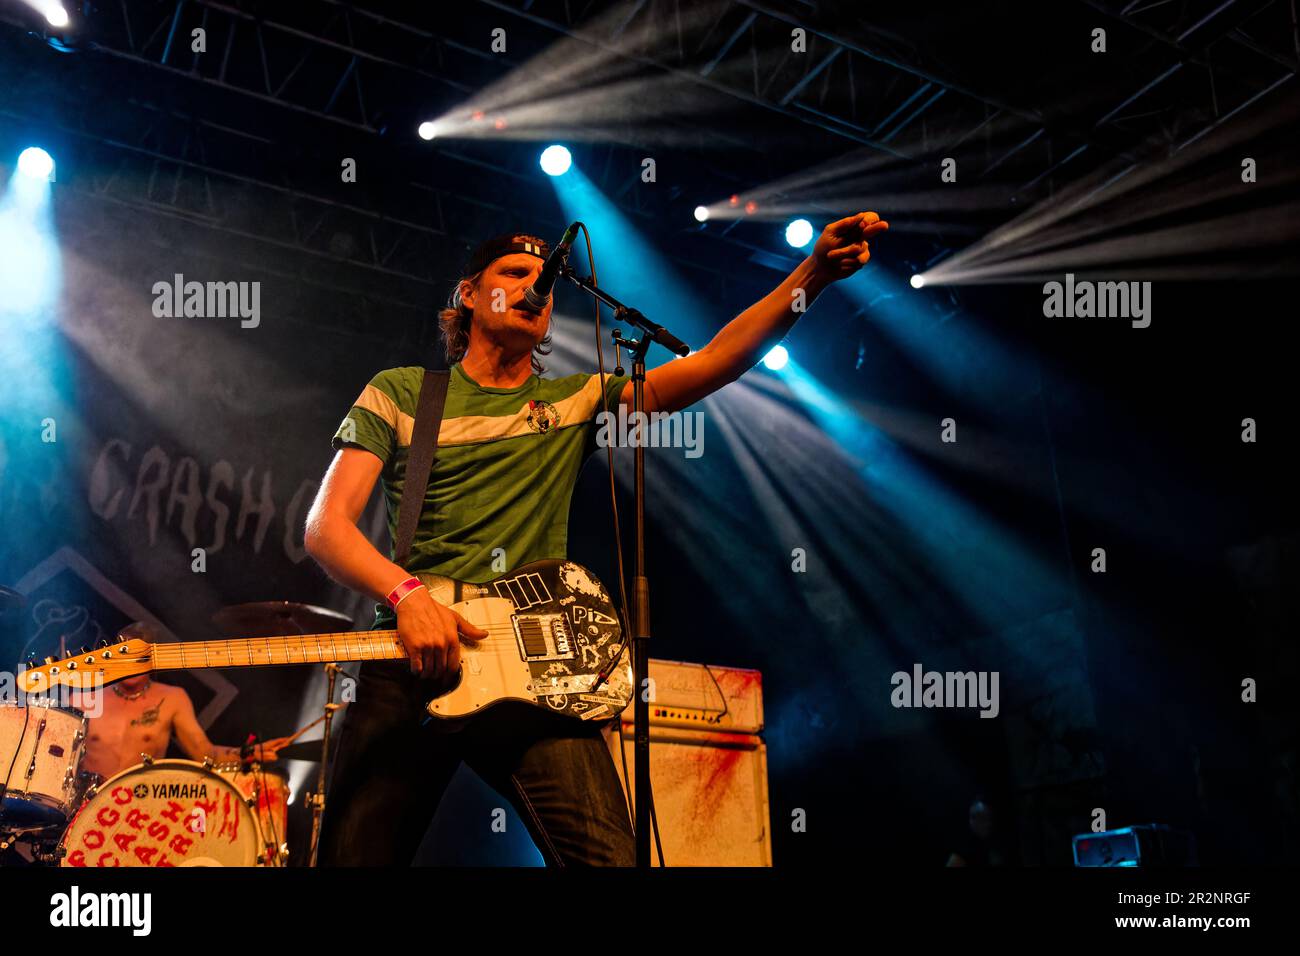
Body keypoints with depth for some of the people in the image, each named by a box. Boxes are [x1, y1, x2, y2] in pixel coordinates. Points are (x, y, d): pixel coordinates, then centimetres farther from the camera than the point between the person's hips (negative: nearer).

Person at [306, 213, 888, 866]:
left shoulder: (577, 401, 17)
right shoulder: (398, 393, 12)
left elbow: (715, 362, 6)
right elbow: (325, 526, 3)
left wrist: (815, 272, -6)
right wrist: (408, 596, -17)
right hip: (410, 662, 0)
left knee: (607, 854, -16)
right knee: (355, 854, -1)